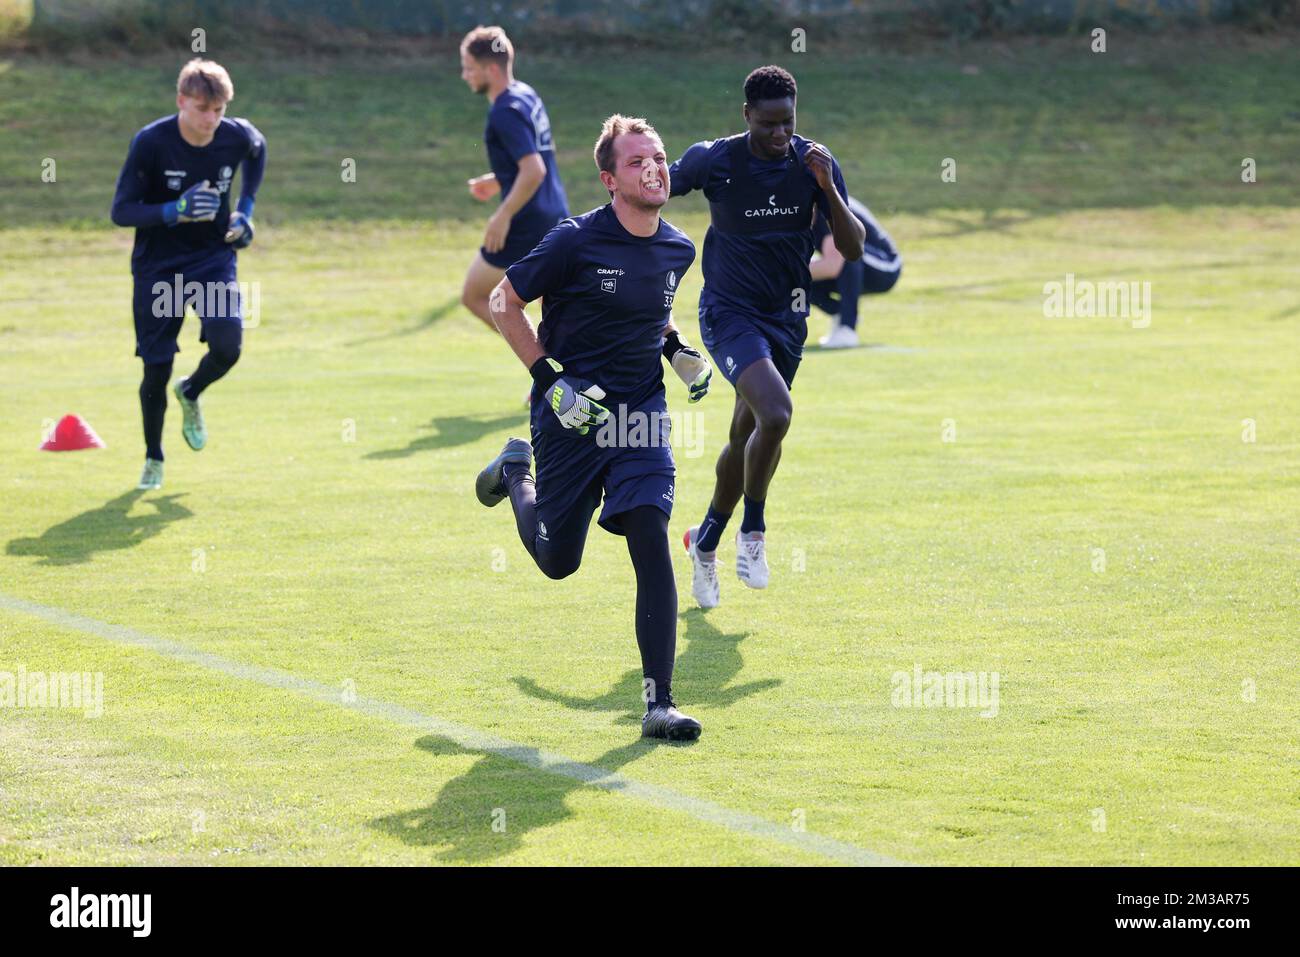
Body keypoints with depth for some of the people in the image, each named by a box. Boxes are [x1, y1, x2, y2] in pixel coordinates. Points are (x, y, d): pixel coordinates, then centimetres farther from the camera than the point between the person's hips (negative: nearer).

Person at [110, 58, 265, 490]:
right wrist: (175, 211, -31)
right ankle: (153, 458, 24)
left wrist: (245, 208, 5)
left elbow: (257, 152, 15)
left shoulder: (238, 136, -12)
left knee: (227, 345, -20)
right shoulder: (150, 143, -21)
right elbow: (121, 210, -16)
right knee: (156, 369, 0)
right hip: (158, 265, -2)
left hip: (214, 257, 2)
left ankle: (190, 393, 15)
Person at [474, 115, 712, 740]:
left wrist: (678, 350, 5)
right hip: (571, 411, -3)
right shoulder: (576, 242, -16)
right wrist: (550, 379, -13)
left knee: (650, 542, -14)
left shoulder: (677, 250, 2)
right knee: (557, 561, 12)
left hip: (641, 413, 3)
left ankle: (659, 702, -13)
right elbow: (504, 301, -6)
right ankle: (515, 473, 47)